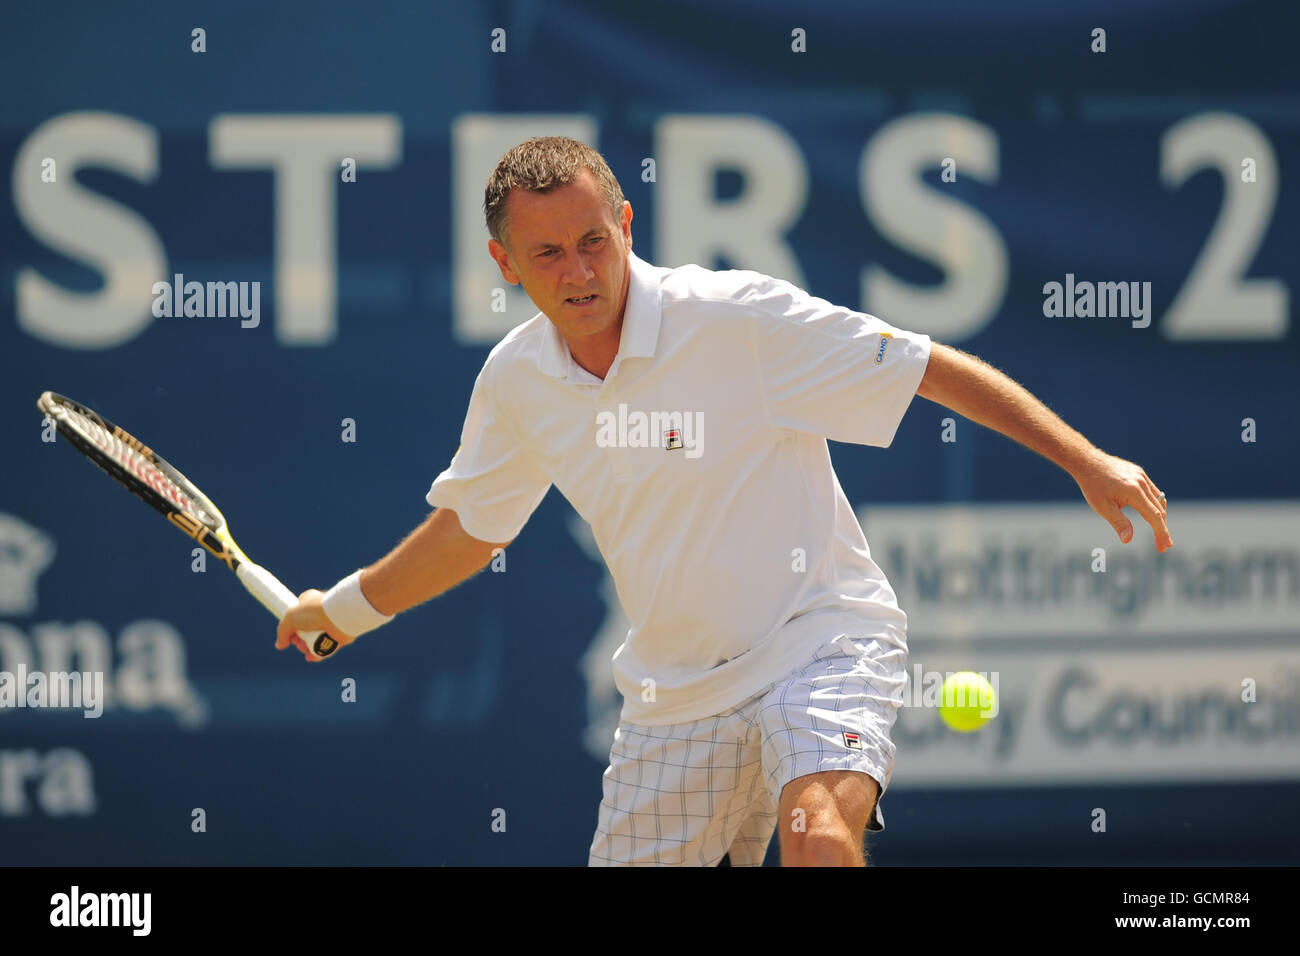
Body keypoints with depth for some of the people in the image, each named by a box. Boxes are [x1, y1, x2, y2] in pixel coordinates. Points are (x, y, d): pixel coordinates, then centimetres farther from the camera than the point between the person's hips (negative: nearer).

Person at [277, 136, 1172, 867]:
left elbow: (937, 370, -14)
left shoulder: (738, 318, -18)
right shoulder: (516, 380, 0)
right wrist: (344, 607, 28)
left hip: (822, 641, -6)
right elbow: (468, 527, 21)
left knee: (820, 838, -34)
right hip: (673, 697, 6)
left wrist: (1087, 461, -20)